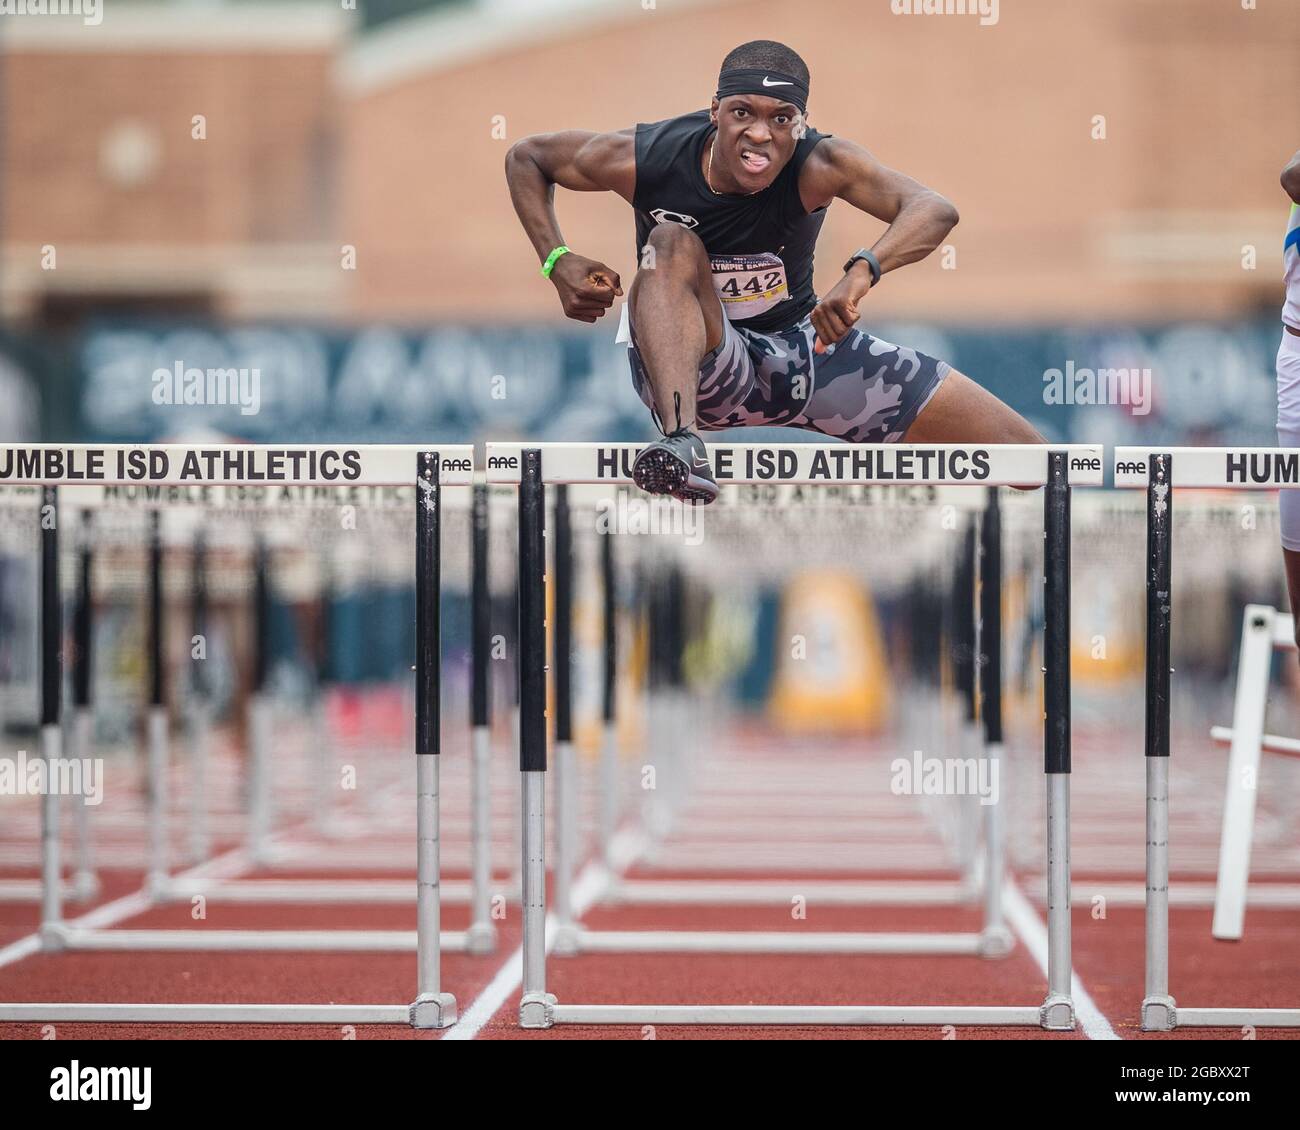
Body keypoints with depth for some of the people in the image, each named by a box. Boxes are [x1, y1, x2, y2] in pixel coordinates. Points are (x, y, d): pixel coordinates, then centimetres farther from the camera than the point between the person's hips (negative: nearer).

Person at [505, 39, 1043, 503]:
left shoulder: (818, 165, -23)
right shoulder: (644, 160, -21)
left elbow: (934, 209, -39)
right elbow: (525, 157, -3)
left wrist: (863, 271, -58)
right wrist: (556, 263, -17)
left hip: (805, 347, 2)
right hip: (685, 362, -1)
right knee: (674, 243, -35)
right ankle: (681, 445, -50)